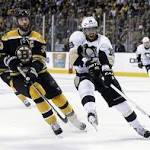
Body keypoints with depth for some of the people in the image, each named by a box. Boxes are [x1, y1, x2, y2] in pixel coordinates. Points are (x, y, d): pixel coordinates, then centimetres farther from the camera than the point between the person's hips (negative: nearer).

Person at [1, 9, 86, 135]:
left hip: (38, 72, 2)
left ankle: (74, 120, 14)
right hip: (18, 75, -2)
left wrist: (33, 71, -30)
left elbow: (40, 59, -12)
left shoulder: (37, 37, -3)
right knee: (36, 91, -29)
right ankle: (53, 123, -19)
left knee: (56, 93, -6)